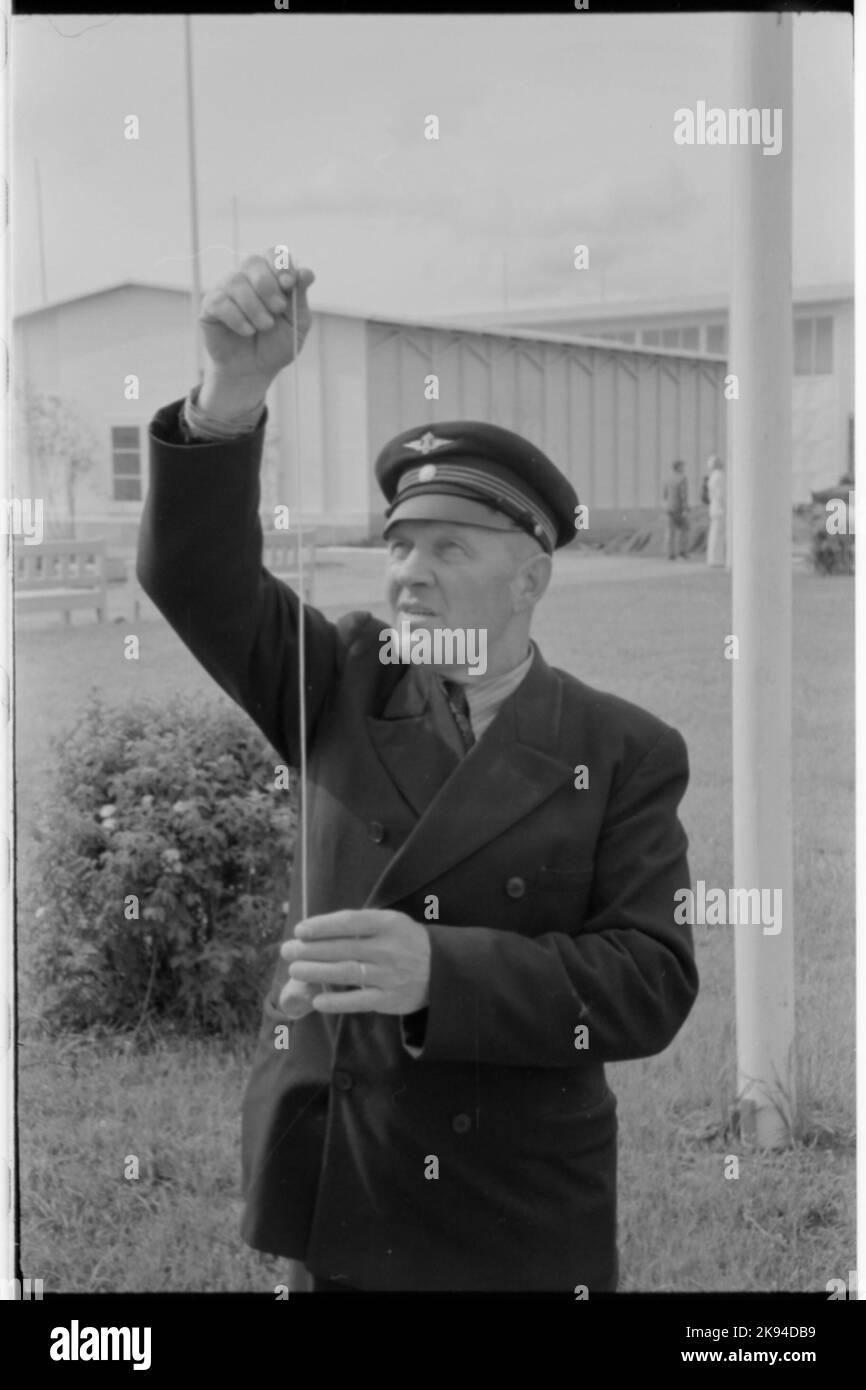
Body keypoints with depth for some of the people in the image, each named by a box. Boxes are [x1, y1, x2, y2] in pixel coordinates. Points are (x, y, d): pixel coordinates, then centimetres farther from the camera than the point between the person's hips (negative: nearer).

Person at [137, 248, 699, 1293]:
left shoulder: (627, 753, -4)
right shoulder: (350, 683, 5)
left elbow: (650, 983, -13)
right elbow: (198, 575, -8)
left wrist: (439, 972, -28)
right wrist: (233, 393, -26)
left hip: (513, 1225, -2)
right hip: (314, 1185, 2)